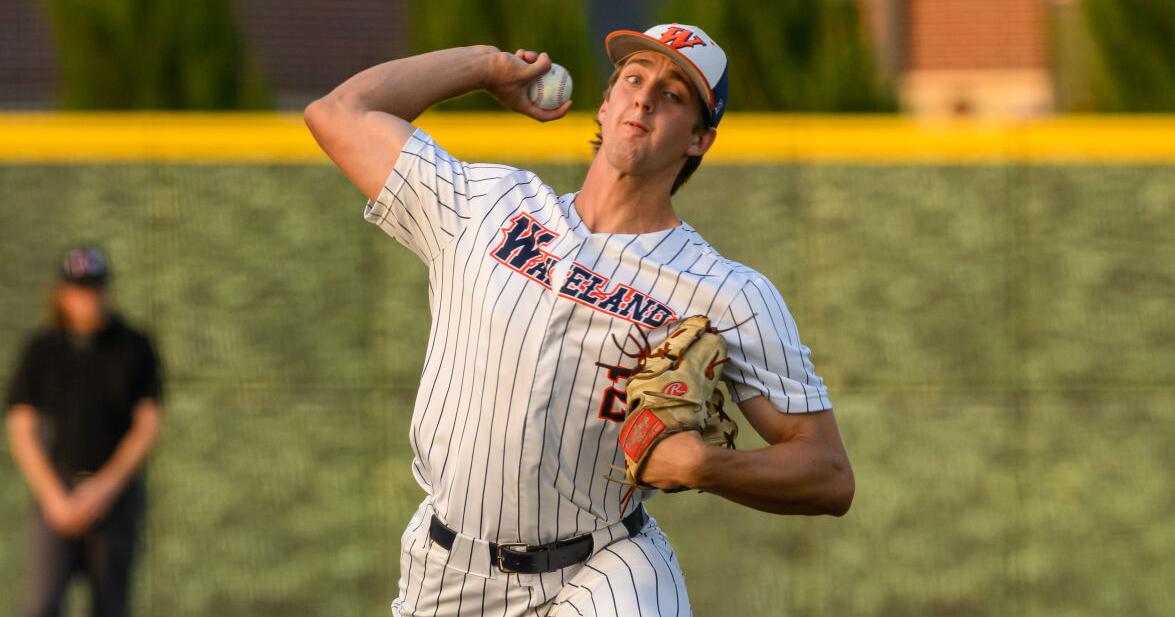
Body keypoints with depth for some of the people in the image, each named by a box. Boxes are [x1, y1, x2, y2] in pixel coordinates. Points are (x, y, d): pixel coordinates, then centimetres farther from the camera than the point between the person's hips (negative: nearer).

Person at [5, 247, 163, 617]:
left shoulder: (134, 347, -1)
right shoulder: (42, 350, 0)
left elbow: (148, 427, -3)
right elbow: (21, 431, -2)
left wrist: (105, 488, -13)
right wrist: (55, 500, -12)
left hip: (116, 492, 0)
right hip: (58, 491, 0)